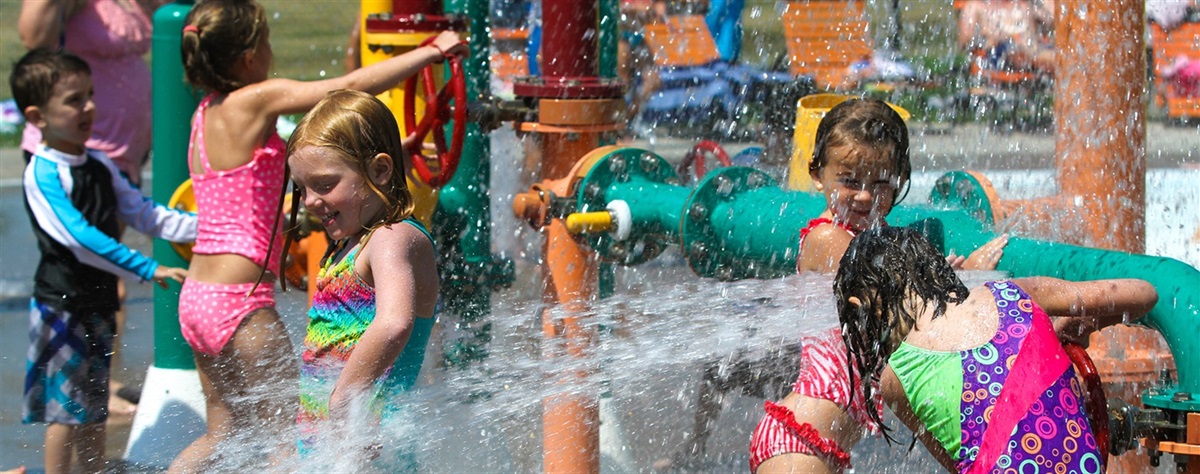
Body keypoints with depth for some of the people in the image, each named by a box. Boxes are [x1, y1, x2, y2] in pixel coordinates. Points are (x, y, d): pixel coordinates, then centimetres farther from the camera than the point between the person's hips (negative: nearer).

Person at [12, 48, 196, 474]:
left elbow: (142, 214, 13)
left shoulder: (98, 165, 8)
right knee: (66, 406, -2)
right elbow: (80, 240, -24)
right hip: (61, 304, -7)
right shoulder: (42, 174, -17)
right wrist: (147, 269, -26)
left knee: (94, 404, 14)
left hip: (99, 301, 7)